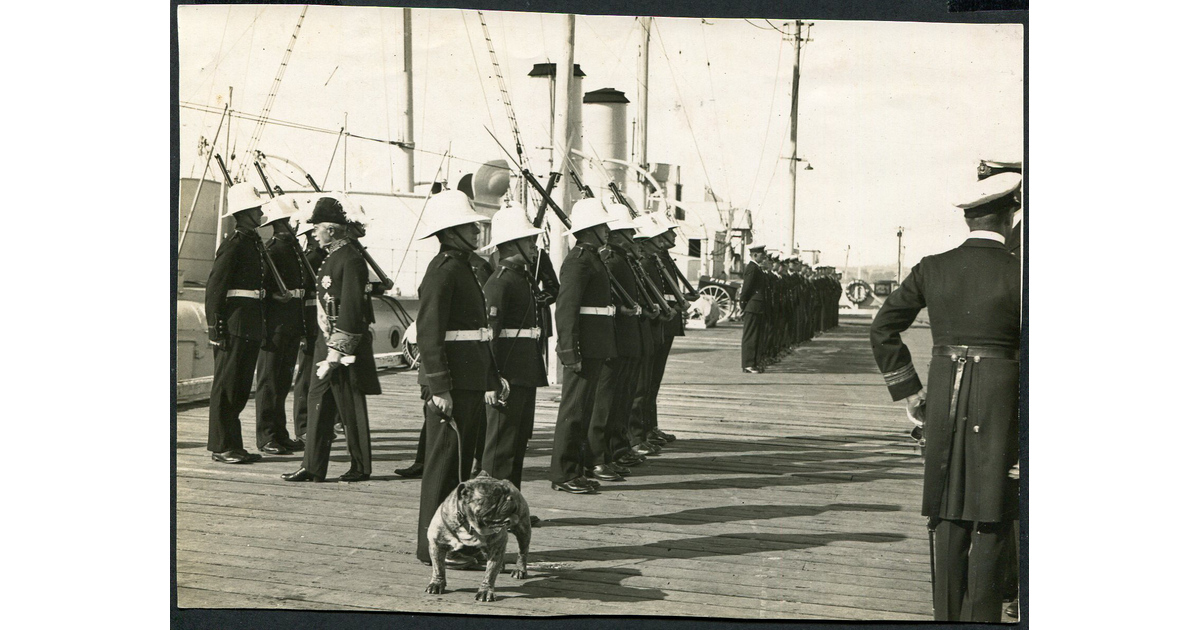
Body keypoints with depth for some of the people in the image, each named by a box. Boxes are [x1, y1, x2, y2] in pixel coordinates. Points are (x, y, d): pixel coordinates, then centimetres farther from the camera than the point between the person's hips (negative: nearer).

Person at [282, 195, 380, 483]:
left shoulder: (351, 260, -16)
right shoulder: (332, 258, 14)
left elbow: (351, 311, -20)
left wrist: (335, 356, -21)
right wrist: (326, 350, 18)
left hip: (347, 344, -10)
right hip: (328, 341, 10)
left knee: (351, 407, 0)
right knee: (319, 402, 8)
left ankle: (361, 467, 11)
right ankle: (313, 467, 11)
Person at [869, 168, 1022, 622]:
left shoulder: (932, 269, 3)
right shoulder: (1017, 273, -8)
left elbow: (883, 330, 3)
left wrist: (908, 393, 9)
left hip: (943, 396, 4)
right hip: (999, 395, -4)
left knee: (949, 514, 12)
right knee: (991, 516, 2)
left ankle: (947, 615, 17)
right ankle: (981, 618, 1)